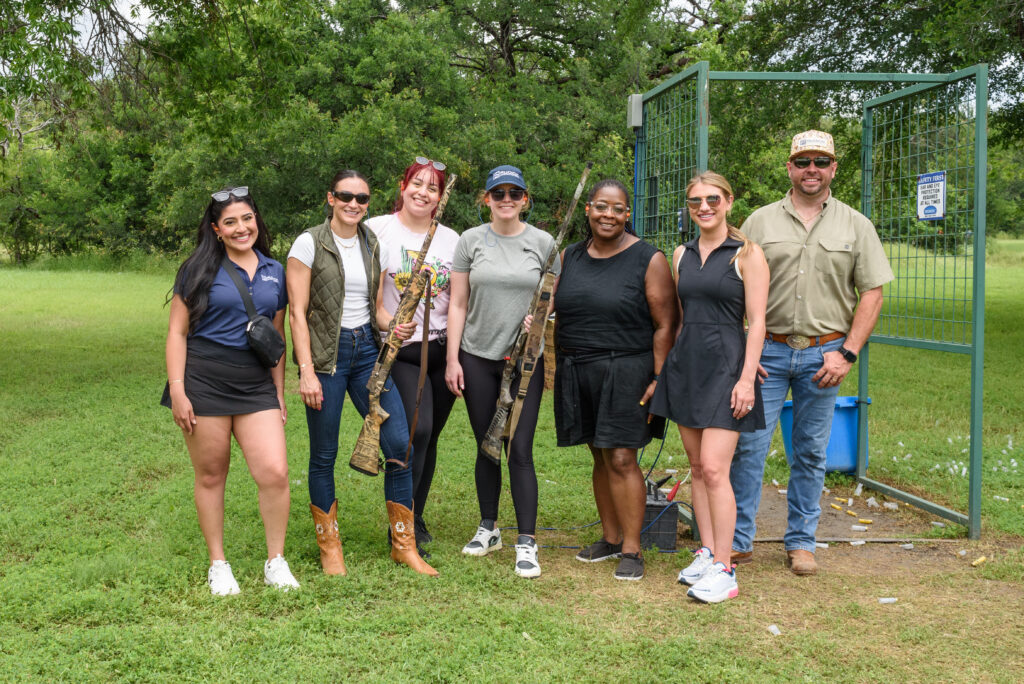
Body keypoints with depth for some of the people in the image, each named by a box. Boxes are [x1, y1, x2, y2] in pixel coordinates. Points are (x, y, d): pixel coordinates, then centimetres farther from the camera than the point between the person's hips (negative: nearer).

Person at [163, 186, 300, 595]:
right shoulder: (200, 269, 1)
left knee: (275, 472, -9)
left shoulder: (274, 271, 12)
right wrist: (177, 390, -9)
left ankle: (276, 562, 8)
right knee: (211, 476, 5)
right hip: (204, 382, -2)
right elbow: (177, 331, 0)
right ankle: (218, 565, 20)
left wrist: (279, 393, 15)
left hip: (256, 385, 3)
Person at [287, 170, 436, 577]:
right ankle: (329, 547, 20)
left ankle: (404, 545, 10)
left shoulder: (372, 244, 10)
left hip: (367, 349, 5)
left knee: (399, 443, -3)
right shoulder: (310, 244, -5)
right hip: (326, 354, -4)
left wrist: (394, 328, -4)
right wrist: (306, 371, -14)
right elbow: (297, 311, -8)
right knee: (324, 455, 3)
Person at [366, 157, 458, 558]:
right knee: (417, 429, -18)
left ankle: (415, 518, 26)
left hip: (443, 348, 4)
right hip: (400, 350, -4)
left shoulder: (451, 239, 11)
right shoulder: (378, 230, 0)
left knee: (428, 436, 9)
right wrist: (389, 323, -23)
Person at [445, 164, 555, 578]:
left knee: (519, 450, -6)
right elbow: (457, 304, 4)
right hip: (477, 358, 2)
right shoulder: (471, 241, 4)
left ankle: (527, 543, -1)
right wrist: (452, 358, -1)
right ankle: (489, 528, 27)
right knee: (486, 447, 11)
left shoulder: (542, 243, 2)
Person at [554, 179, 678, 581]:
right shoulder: (570, 257, 10)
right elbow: (560, 317, 19)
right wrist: (562, 366, 9)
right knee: (600, 457, 12)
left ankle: (632, 549, 2)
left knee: (621, 459, -7)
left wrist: (659, 378, -12)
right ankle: (610, 537, 24)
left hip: (625, 372, -5)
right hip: (577, 374, 5)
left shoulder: (648, 260, -5)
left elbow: (664, 325, -6)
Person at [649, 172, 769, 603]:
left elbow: (756, 321, -7)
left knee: (714, 469, -12)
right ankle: (706, 553, 20)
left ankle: (723, 569, -5)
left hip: (726, 363, -6)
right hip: (685, 363, 6)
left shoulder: (746, 255, -4)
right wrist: (667, 368, 15)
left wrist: (747, 377, -14)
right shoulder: (681, 255, 13)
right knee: (696, 466, 9)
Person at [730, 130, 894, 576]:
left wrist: (847, 353, -5)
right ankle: (739, 540, 9)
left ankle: (801, 542, 21)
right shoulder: (760, 221, 5)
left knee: (811, 452, 8)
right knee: (748, 444, -2)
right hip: (767, 350, 0)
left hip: (823, 353, 0)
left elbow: (871, 293, 4)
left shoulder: (855, 225, 5)